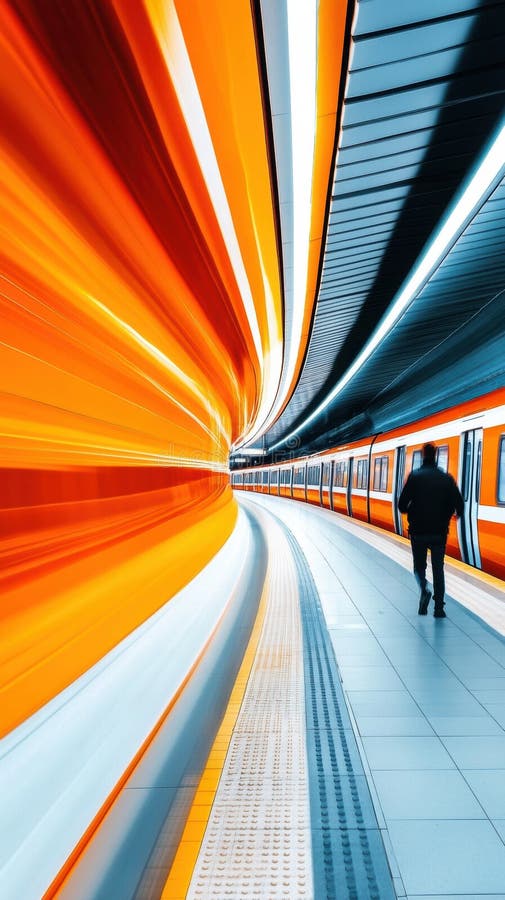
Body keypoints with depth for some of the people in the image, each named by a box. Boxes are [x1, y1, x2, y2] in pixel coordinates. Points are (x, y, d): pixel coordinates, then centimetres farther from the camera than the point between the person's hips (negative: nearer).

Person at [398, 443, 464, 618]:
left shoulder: (415, 476, -6)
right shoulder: (446, 478, 0)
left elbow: (402, 505, -9)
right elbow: (459, 506, -4)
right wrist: (444, 516, 13)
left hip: (418, 532, -1)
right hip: (439, 532, 1)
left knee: (419, 566, 15)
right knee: (438, 569, 12)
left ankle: (424, 591, -13)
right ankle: (439, 607, 9)